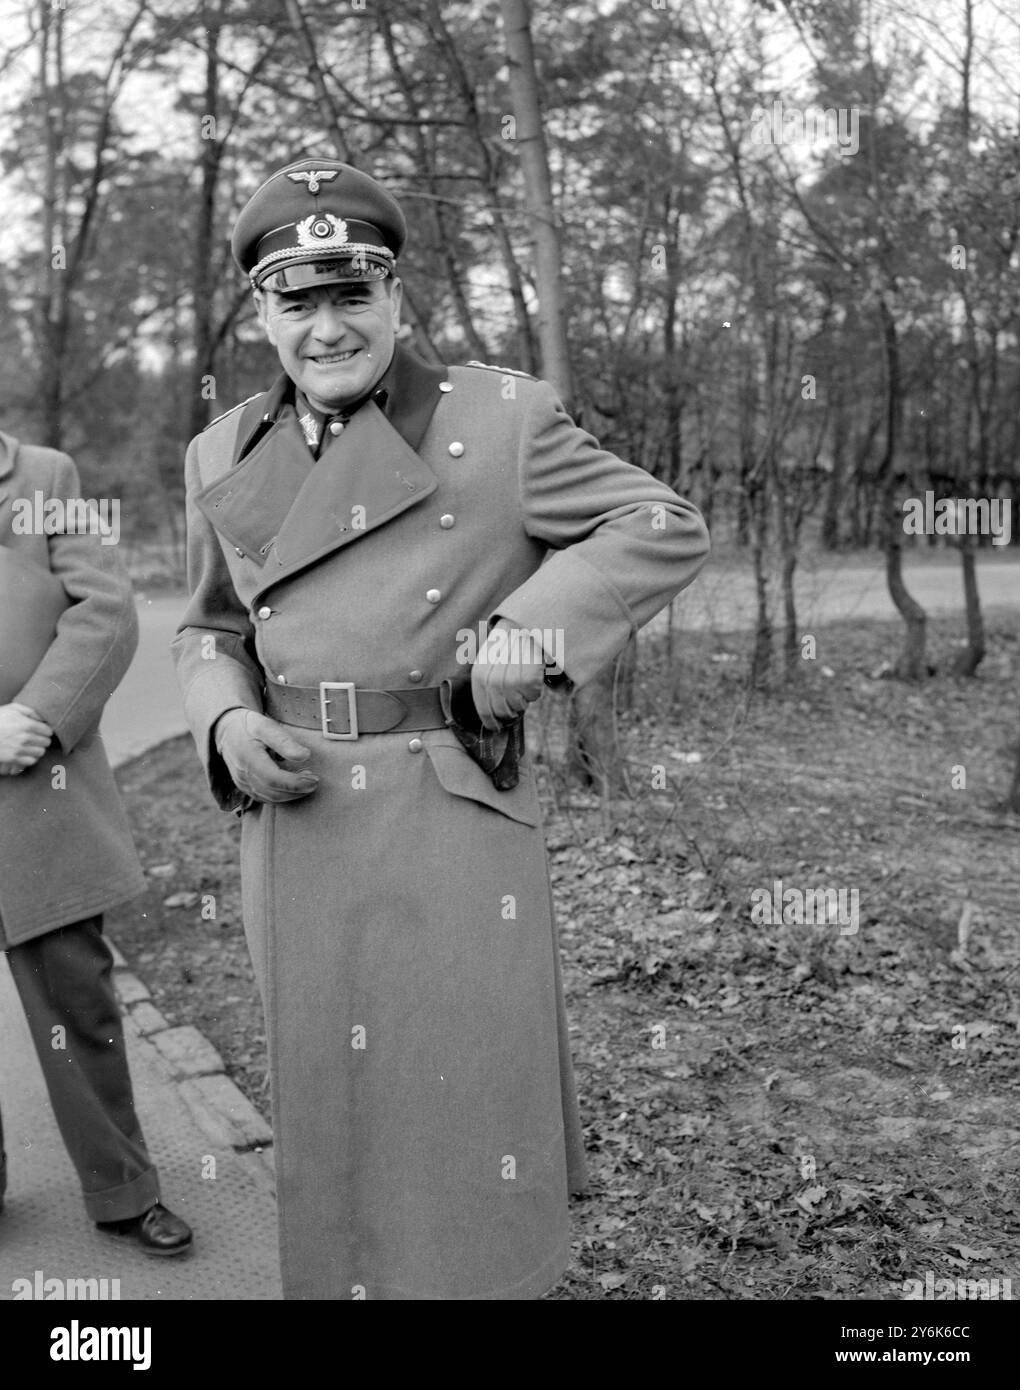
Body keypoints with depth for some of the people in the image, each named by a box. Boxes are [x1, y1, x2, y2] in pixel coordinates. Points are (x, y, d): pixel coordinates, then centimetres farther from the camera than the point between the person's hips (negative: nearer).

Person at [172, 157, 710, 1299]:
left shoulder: (502, 419, -4)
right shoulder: (223, 458, 9)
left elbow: (664, 527, -2)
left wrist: (530, 639, -15)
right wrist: (229, 724, -4)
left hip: (457, 824, -3)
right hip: (296, 830, 4)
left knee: (471, 1097, 5)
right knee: (327, 1103, 16)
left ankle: (490, 1274, 29)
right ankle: (345, 1272, 39)